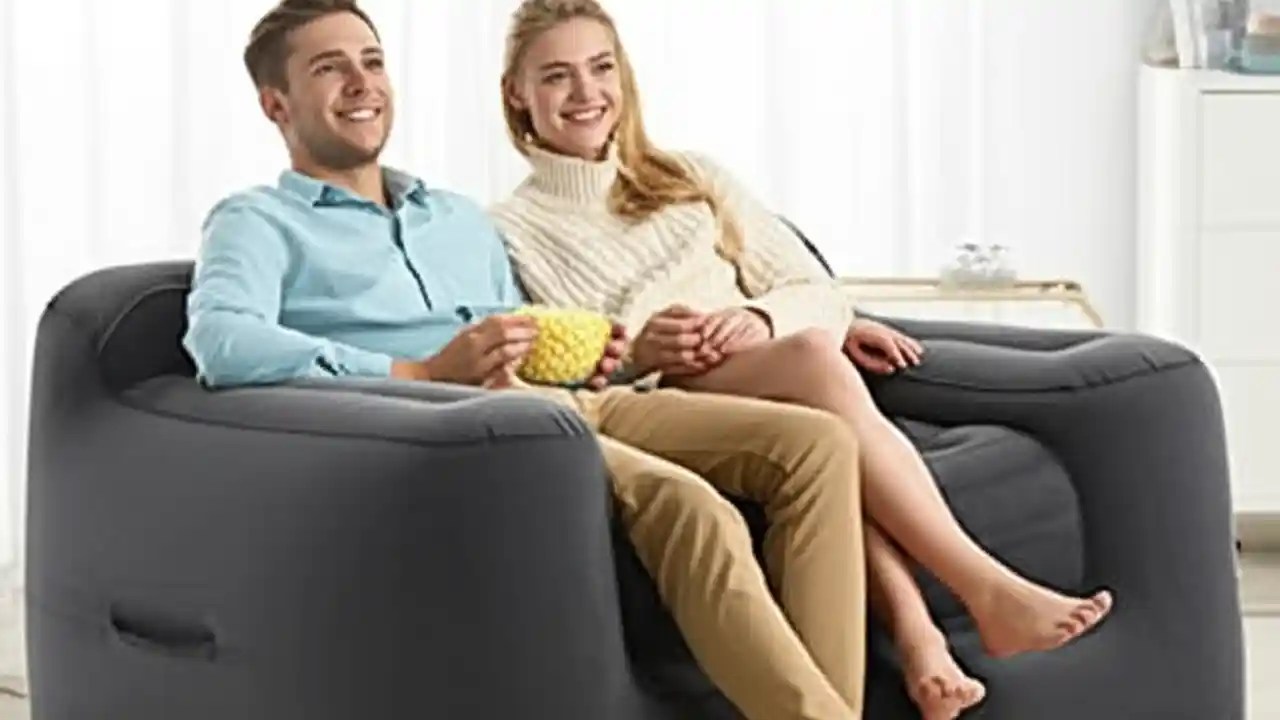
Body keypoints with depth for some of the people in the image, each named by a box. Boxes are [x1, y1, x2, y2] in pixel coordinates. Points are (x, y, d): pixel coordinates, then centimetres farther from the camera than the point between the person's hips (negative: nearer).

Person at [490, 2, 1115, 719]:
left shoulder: (692, 178, 22)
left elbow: (822, 295, 14)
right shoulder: (510, 230, 11)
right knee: (814, 358, -35)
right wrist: (634, 354, -17)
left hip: (763, 378, 3)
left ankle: (914, 632, -51)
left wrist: (756, 319, -7)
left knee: (814, 347, -37)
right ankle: (991, 595, -40)